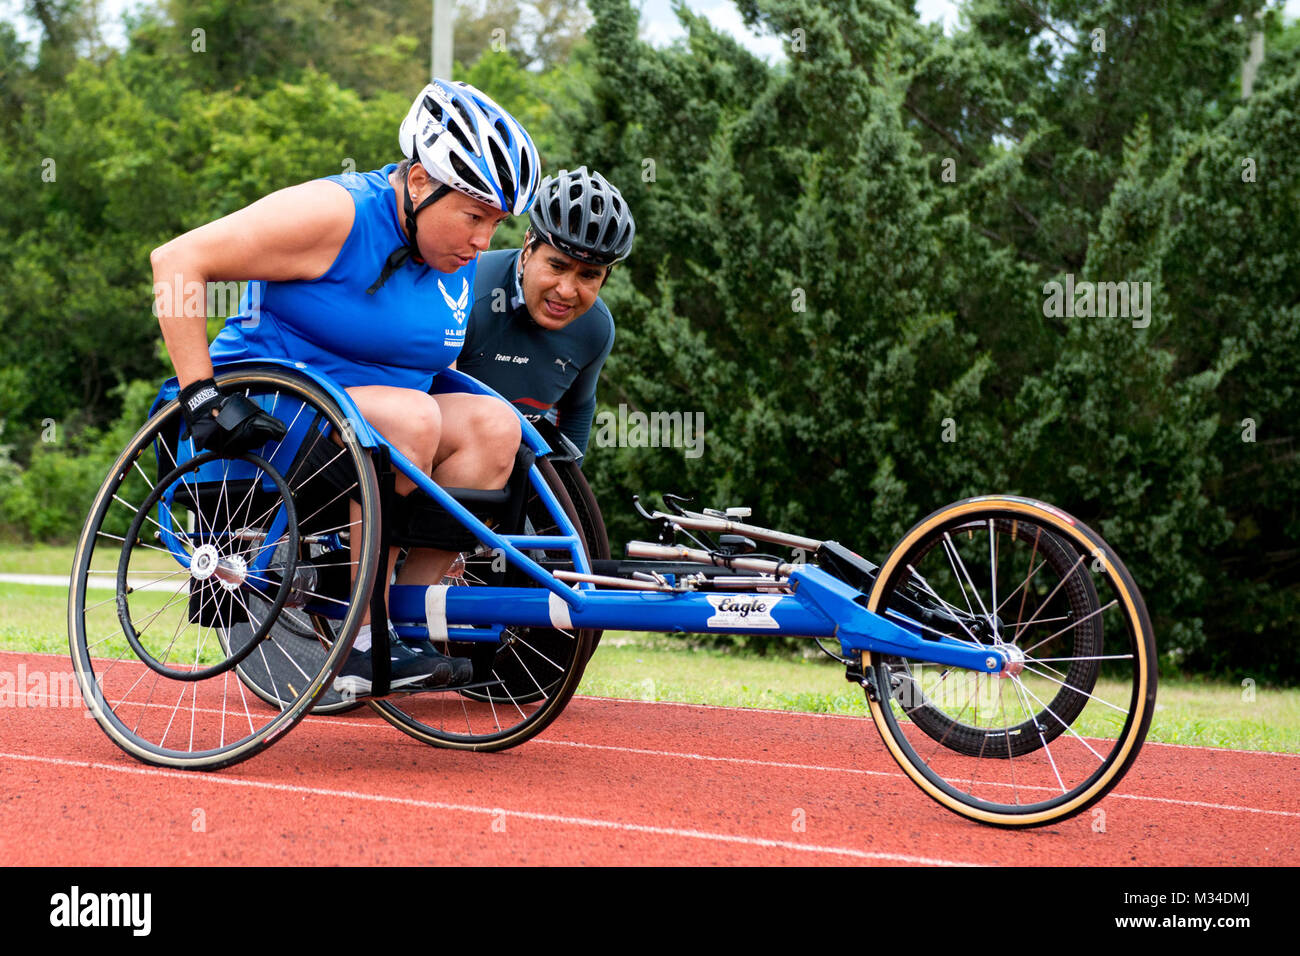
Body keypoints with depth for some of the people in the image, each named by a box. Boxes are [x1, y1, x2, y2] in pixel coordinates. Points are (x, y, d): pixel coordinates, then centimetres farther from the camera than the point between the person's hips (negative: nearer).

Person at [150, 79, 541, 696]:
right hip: (267, 419, -7)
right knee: (410, 418, -32)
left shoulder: (461, 256, 7)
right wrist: (202, 396, -26)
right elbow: (176, 261, -20)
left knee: (493, 425, -16)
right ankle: (360, 641, -29)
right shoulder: (337, 213, -17)